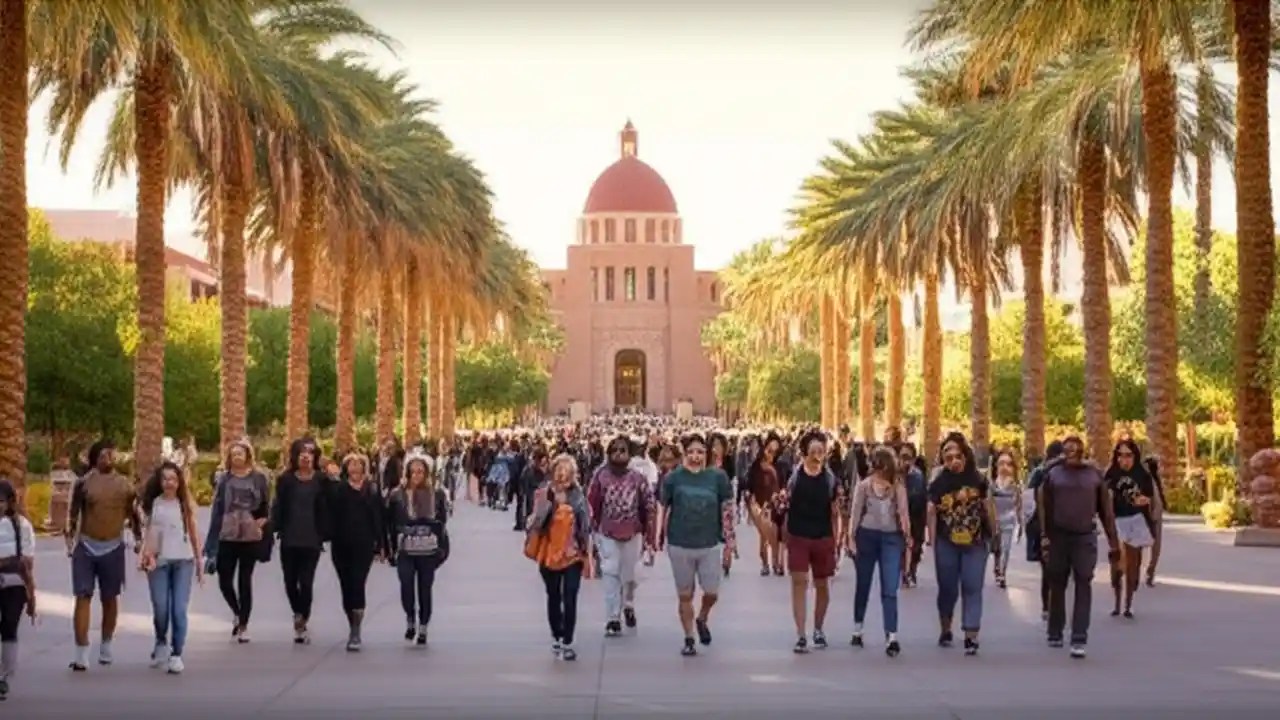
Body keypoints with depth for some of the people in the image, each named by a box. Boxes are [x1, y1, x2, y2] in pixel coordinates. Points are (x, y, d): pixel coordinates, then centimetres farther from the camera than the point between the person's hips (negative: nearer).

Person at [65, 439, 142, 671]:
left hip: (113, 548, 2)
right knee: (83, 597, -6)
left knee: (110, 599, 12)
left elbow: (133, 513, 10)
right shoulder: (84, 483, -2)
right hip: (86, 547, -2)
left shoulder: (124, 484, 3)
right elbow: (73, 513, 2)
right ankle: (81, 653, -8)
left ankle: (106, 647, 27)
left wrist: (138, 539, 5)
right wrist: (70, 539, -6)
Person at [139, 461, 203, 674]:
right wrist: (146, 554, -15)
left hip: (183, 561, -1)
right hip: (159, 562, 1)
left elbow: (194, 533, 8)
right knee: (160, 610, -1)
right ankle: (161, 643, 27)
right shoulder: (153, 504, 5)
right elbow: (149, 532, 2)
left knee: (179, 610, -8)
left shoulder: (186, 503, 5)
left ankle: (176, 654, -1)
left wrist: (200, 562, 8)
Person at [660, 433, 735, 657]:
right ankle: (689, 640, 21)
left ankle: (702, 619, 36)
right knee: (685, 595, 8)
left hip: (710, 545, 1)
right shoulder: (673, 478, -4)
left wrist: (729, 545, 1)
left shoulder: (718, 477, -3)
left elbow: (727, 512, 1)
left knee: (712, 593, 4)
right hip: (680, 546, 0)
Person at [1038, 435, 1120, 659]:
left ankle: (1078, 640, -10)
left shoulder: (1095, 474, 3)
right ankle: (1055, 634, 24)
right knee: (1057, 586, 11)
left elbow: (1105, 510, 5)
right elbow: (1044, 507, 2)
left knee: (1083, 586, -7)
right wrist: (1045, 536, -6)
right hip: (1058, 536, 1)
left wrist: (1113, 542, 4)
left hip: (1085, 537, -1)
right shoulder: (1054, 474, 3)